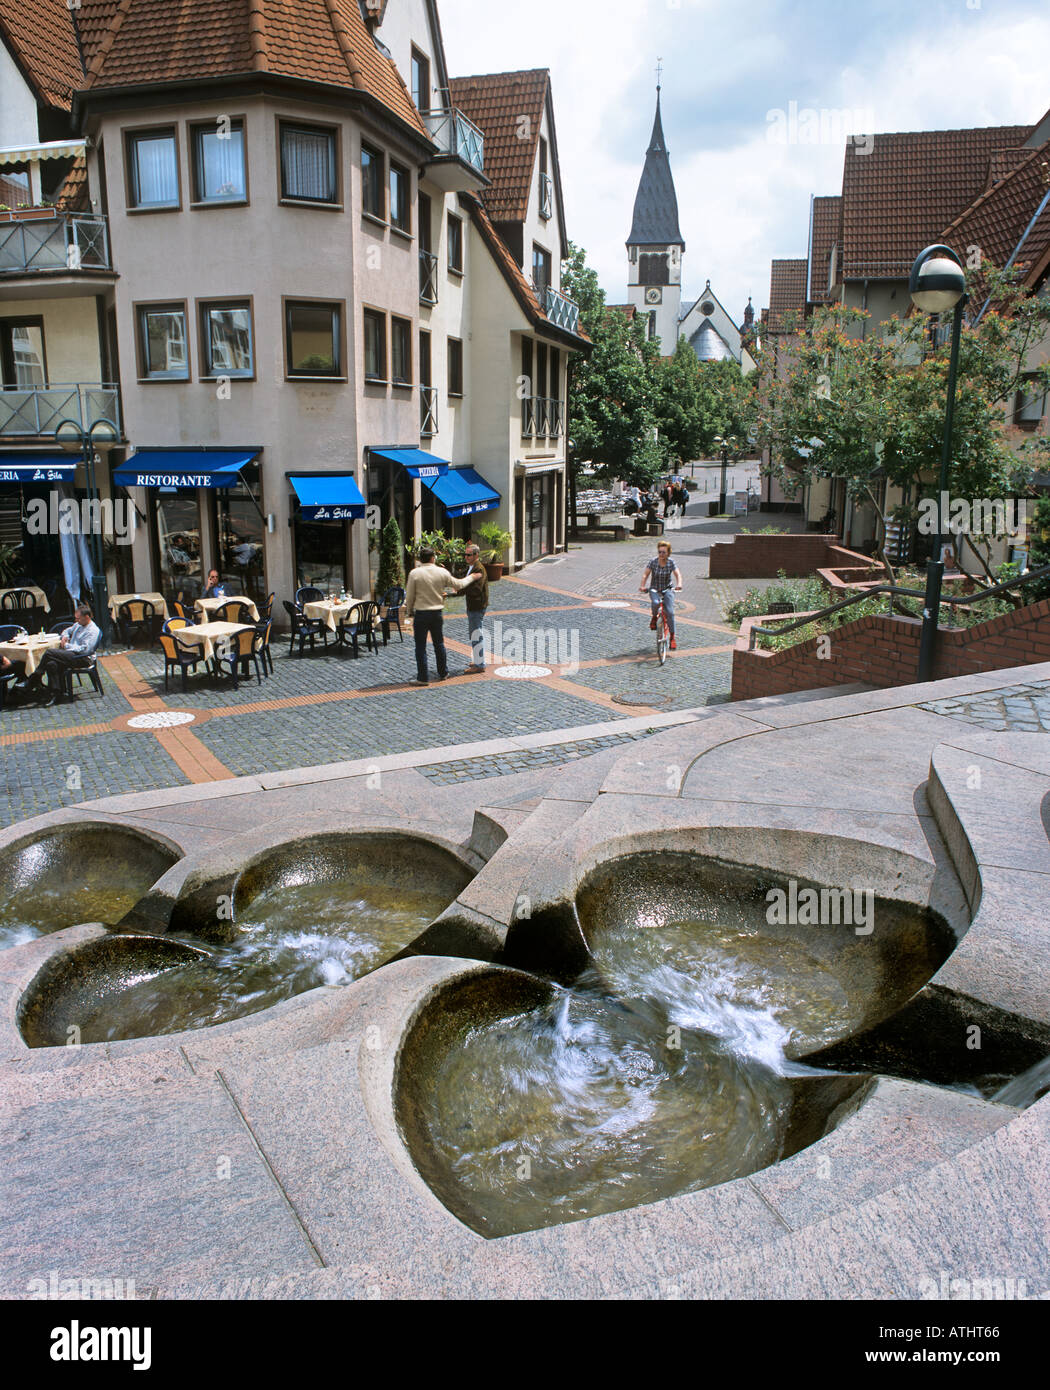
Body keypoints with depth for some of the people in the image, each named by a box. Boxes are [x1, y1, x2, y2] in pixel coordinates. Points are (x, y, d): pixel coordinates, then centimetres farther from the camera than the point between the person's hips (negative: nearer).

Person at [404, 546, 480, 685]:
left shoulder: (415, 573, -10)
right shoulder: (442, 572, -3)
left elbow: (409, 596, -6)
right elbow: (458, 585, 11)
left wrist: (409, 612, 10)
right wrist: (471, 578, 28)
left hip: (421, 613, -3)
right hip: (437, 612, 3)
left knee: (420, 647, 2)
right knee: (439, 644, 17)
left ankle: (423, 678, 2)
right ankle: (442, 673, 27)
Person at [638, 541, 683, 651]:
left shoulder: (671, 562, -5)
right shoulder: (653, 562, -7)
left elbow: (678, 574, -12)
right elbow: (645, 574, -12)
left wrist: (679, 585, -32)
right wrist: (642, 586, -29)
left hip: (668, 589, 0)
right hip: (655, 589, 0)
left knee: (670, 612, -19)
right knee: (655, 603, -35)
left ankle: (672, 637, -8)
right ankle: (654, 618, -1)